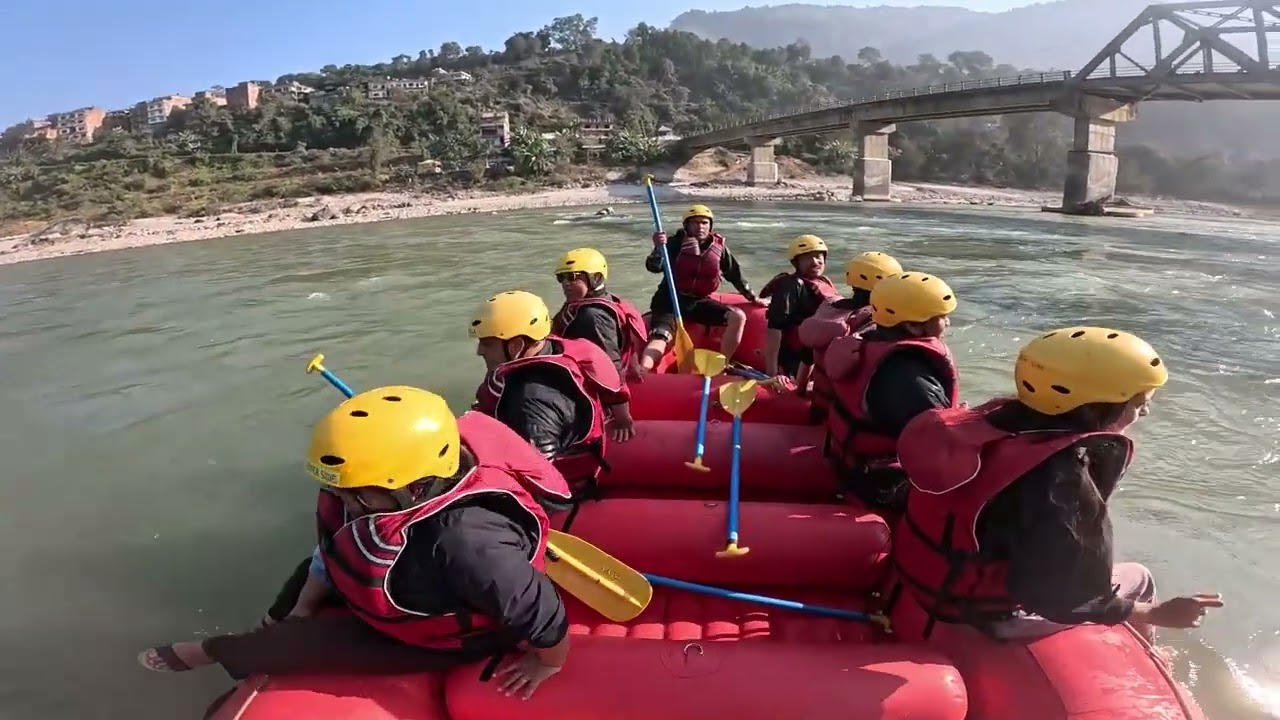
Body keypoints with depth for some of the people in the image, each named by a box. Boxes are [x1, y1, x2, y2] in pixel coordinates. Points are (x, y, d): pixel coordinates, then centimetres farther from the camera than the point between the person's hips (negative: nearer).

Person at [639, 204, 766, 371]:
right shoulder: (676, 242, -7)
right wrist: (659, 248, -39)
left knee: (738, 317, -10)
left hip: (699, 301, 4)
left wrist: (753, 298, 22)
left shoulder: (719, 246, 3)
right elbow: (654, 267, -19)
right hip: (670, 300, -4)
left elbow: (735, 275, 15)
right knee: (659, 338, -27)